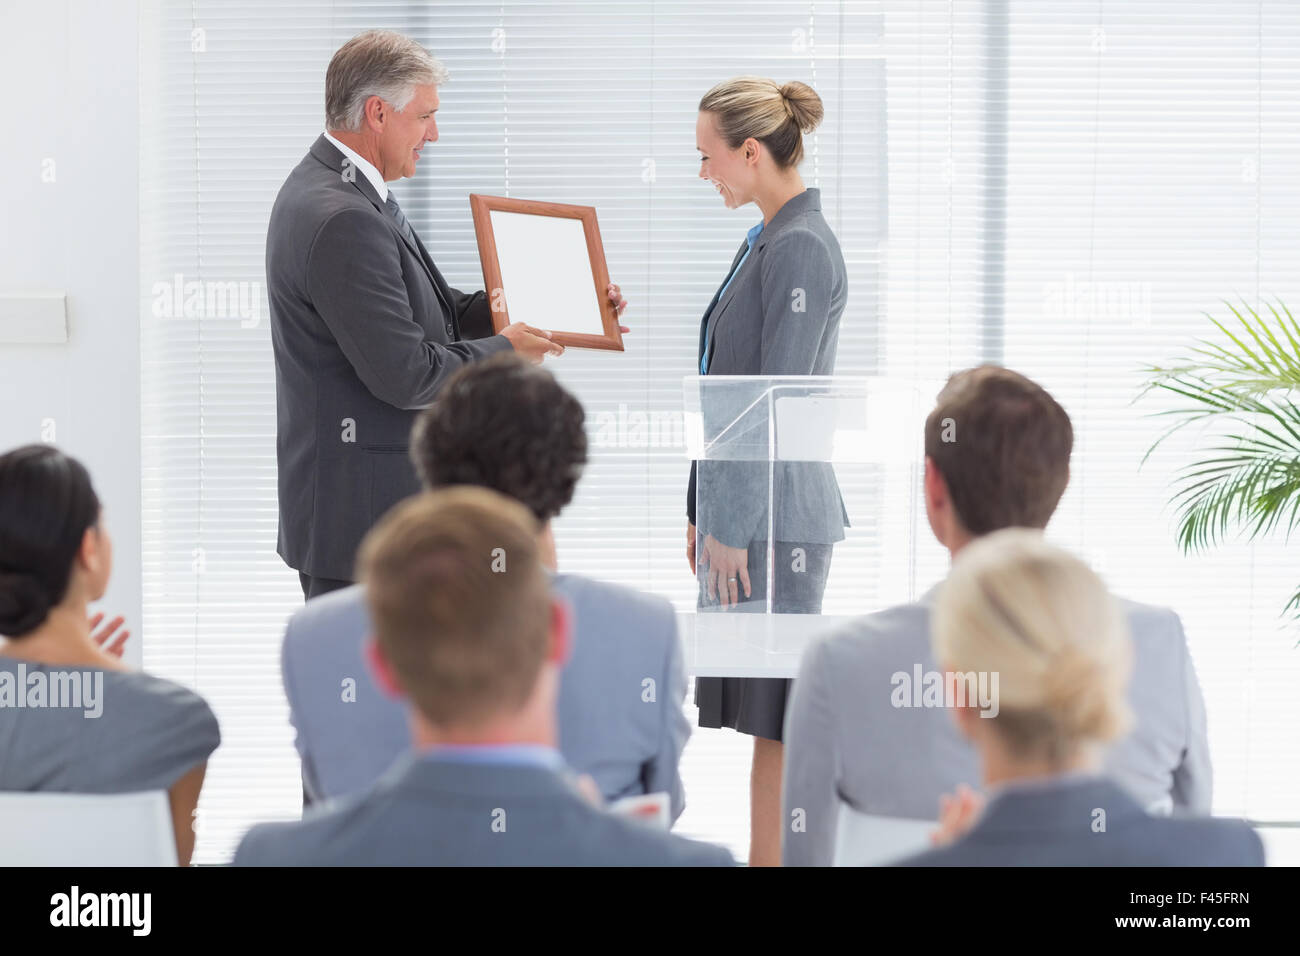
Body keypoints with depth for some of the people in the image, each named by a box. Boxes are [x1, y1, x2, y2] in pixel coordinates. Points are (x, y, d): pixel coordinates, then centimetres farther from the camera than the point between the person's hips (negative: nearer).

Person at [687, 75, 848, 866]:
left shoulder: (801, 250, -15)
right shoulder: (767, 243, 15)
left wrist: (734, 527, -17)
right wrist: (703, 511, 19)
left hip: (773, 517, -10)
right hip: (741, 507, 10)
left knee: (774, 719, -5)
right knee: (759, 712, 11)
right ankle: (772, 854, 16)